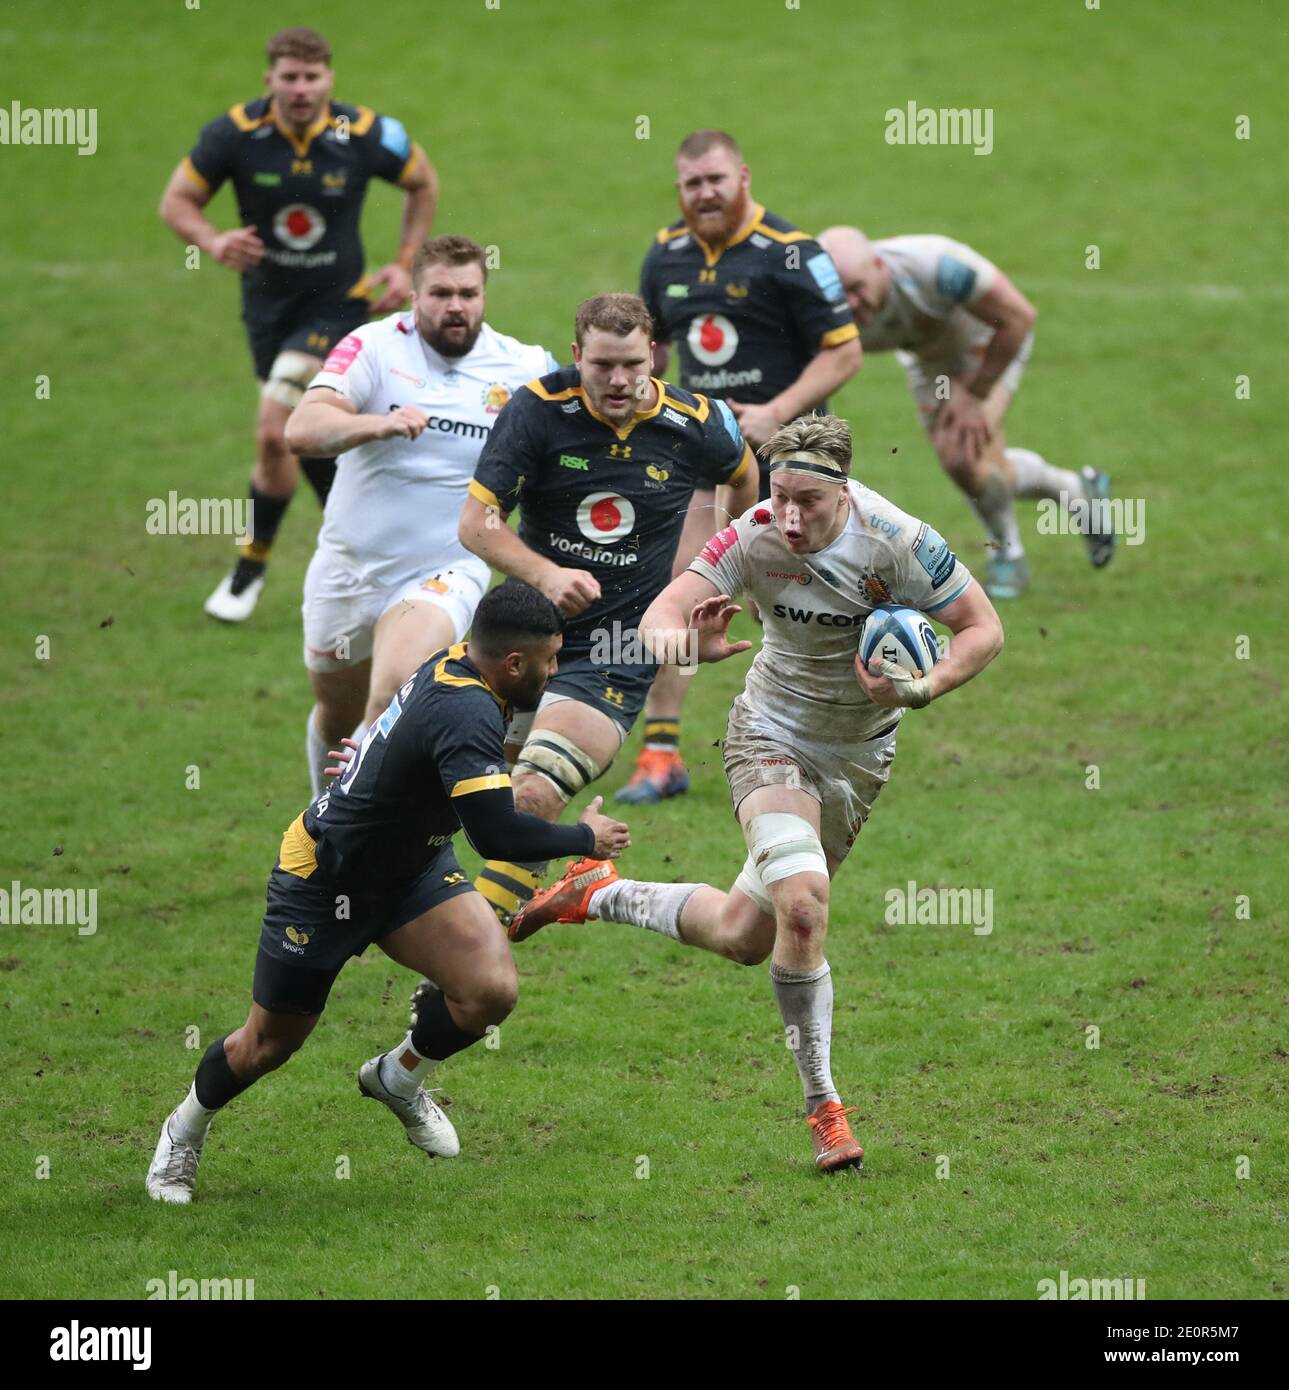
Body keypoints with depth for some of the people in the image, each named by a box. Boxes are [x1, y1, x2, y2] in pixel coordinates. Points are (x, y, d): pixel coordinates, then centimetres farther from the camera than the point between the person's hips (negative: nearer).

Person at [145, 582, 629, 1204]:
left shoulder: (454, 663, -9)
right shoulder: (466, 715, -35)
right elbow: (497, 835, -39)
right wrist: (585, 838, -23)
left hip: (411, 867, 8)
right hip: (324, 880, -8)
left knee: (493, 989, -13)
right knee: (268, 1045, 9)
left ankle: (399, 1078, 17)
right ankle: (184, 1131, 39)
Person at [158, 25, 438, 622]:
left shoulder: (366, 135, -16)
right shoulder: (235, 133, -15)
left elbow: (423, 182, 4)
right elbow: (177, 201, -7)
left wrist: (405, 264, -3)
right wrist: (214, 242, -28)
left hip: (336, 303, -3)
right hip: (267, 300, 3)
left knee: (274, 431, -17)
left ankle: (251, 566, 2)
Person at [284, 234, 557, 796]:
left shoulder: (522, 367, -4)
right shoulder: (373, 347, -10)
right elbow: (301, 430, -24)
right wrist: (378, 424, -42)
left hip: (443, 574, -1)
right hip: (348, 567, 1)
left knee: (396, 692, -30)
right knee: (337, 718, 19)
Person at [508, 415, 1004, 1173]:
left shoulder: (894, 541, -23)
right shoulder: (752, 540, -22)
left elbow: (983, 628, -16)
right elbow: (659, 615, -27)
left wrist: (923, 689, -34)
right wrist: (686, 638, -51)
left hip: (861, 754, 2)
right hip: (773, 734, -2)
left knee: (746, 935, 8)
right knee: (801, 901, -27)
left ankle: (602, 895, 38)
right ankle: (824, 1107, -12)